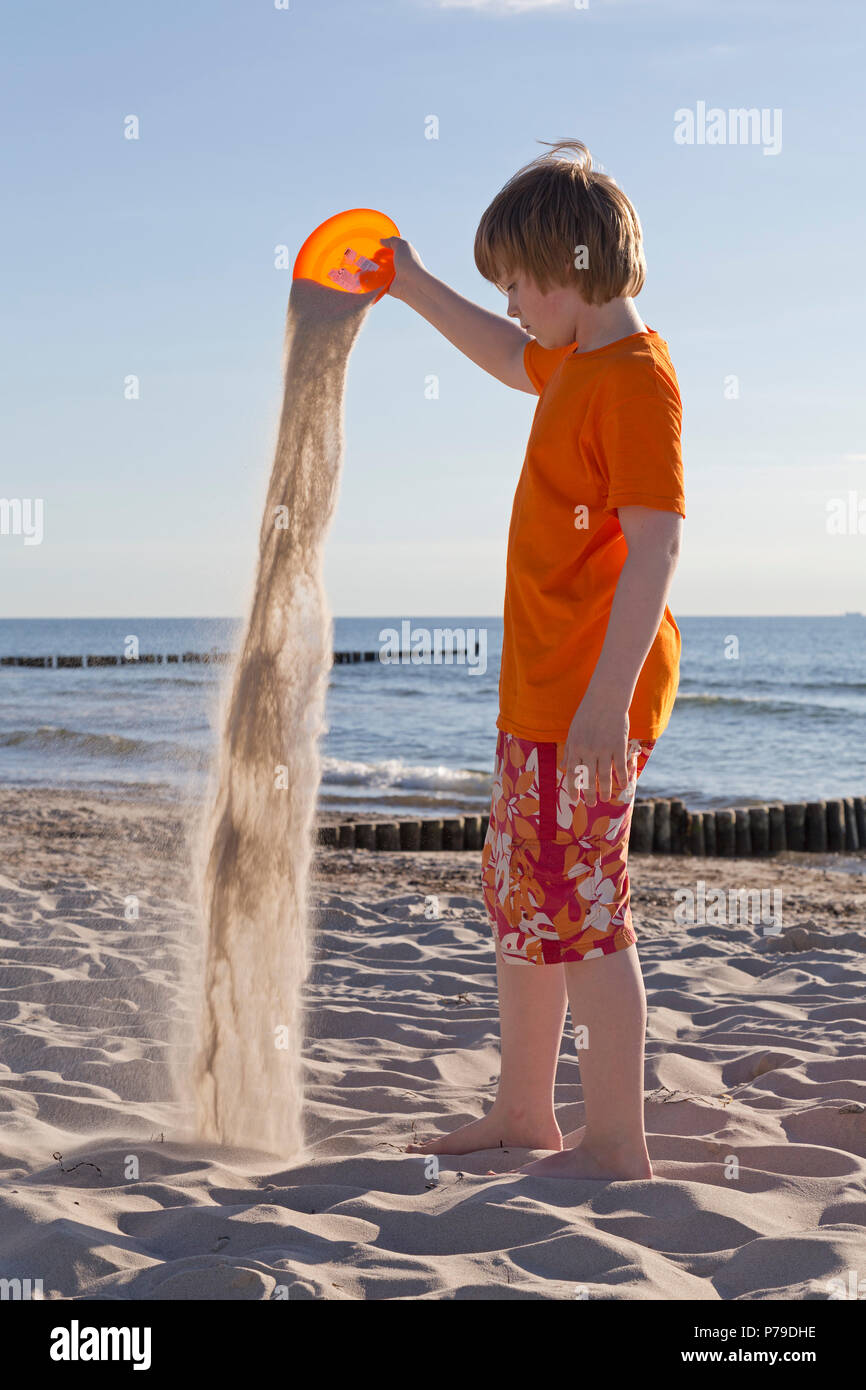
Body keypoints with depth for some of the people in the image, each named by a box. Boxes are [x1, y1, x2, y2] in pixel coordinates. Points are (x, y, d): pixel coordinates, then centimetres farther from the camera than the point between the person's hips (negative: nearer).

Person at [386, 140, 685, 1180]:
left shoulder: (635, 377, -17)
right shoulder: (579, 363, 13)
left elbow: (656, 545, -24)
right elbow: (510, 358, 38)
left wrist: (608, 698, -28)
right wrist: (415, 289, 39)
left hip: (591, 701, -10)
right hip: (538, 692, 10)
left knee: (581, 908, -5)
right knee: (518, 895, 17)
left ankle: (616, 1145, 5)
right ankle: (522, 1113, 29)